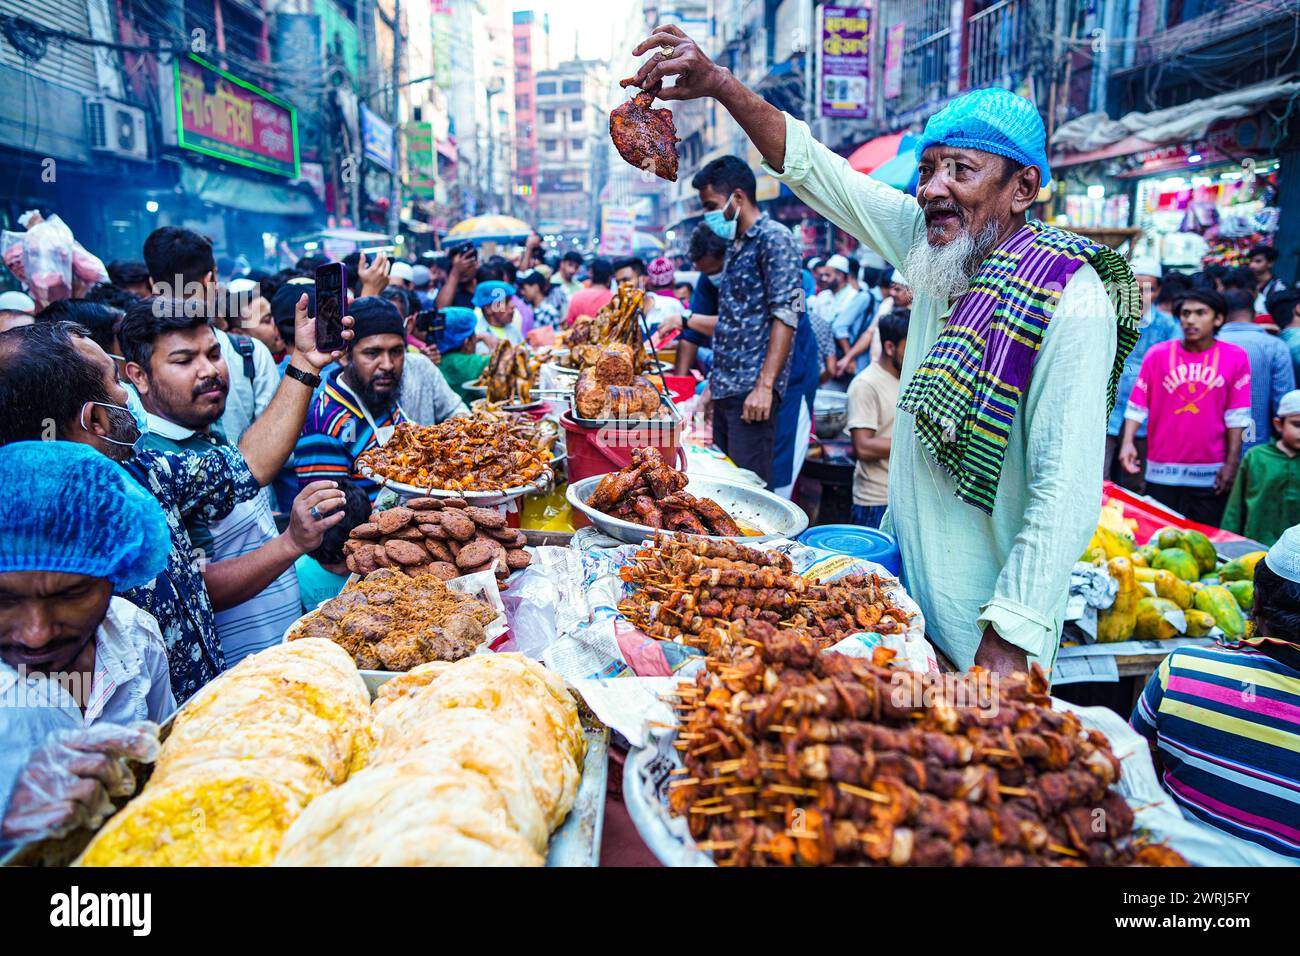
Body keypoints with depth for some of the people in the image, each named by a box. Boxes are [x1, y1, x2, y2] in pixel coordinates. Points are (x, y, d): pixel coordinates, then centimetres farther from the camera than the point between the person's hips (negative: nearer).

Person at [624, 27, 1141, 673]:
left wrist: (1009, 642, -26)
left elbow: (1067, 495, -25)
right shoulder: (936, 243, -1)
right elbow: (812, 167, 3)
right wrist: (718, 83, -6)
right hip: (903, 581, 7)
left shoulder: (1072, 301, -21)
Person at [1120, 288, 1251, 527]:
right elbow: (1136, 406, 0)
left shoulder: (1236, 357, 0)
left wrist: (1232, 463, -2)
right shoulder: (1157, 354, -1)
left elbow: (1237, 415, 0)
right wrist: (1128, 442, -13)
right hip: (1161, 472, 0)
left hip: (1210, 475, 0)